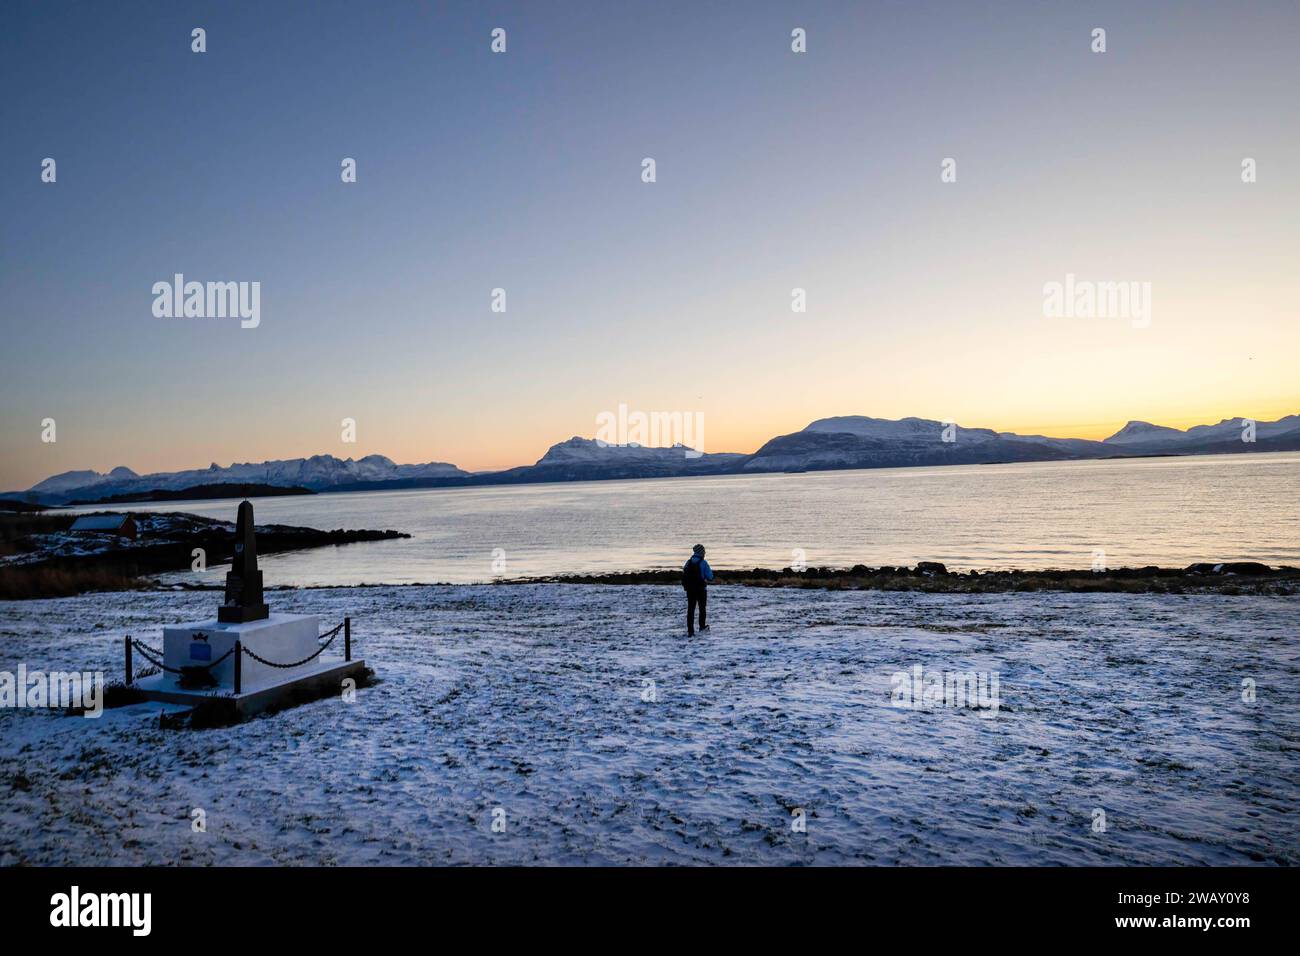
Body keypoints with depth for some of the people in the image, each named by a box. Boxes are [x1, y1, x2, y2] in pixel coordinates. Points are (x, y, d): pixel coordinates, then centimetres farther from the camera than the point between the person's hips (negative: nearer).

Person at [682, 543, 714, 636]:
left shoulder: (688, 563, 1)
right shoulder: (703, 563, -12)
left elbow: (684, 575, 7)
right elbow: (710, 577, -11)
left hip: (689, 589, 3)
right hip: (701, 589, -3)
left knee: (690, 609, 2)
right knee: (702, 608, 18)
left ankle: (690, 631, -4)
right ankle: (702, 627, 31)